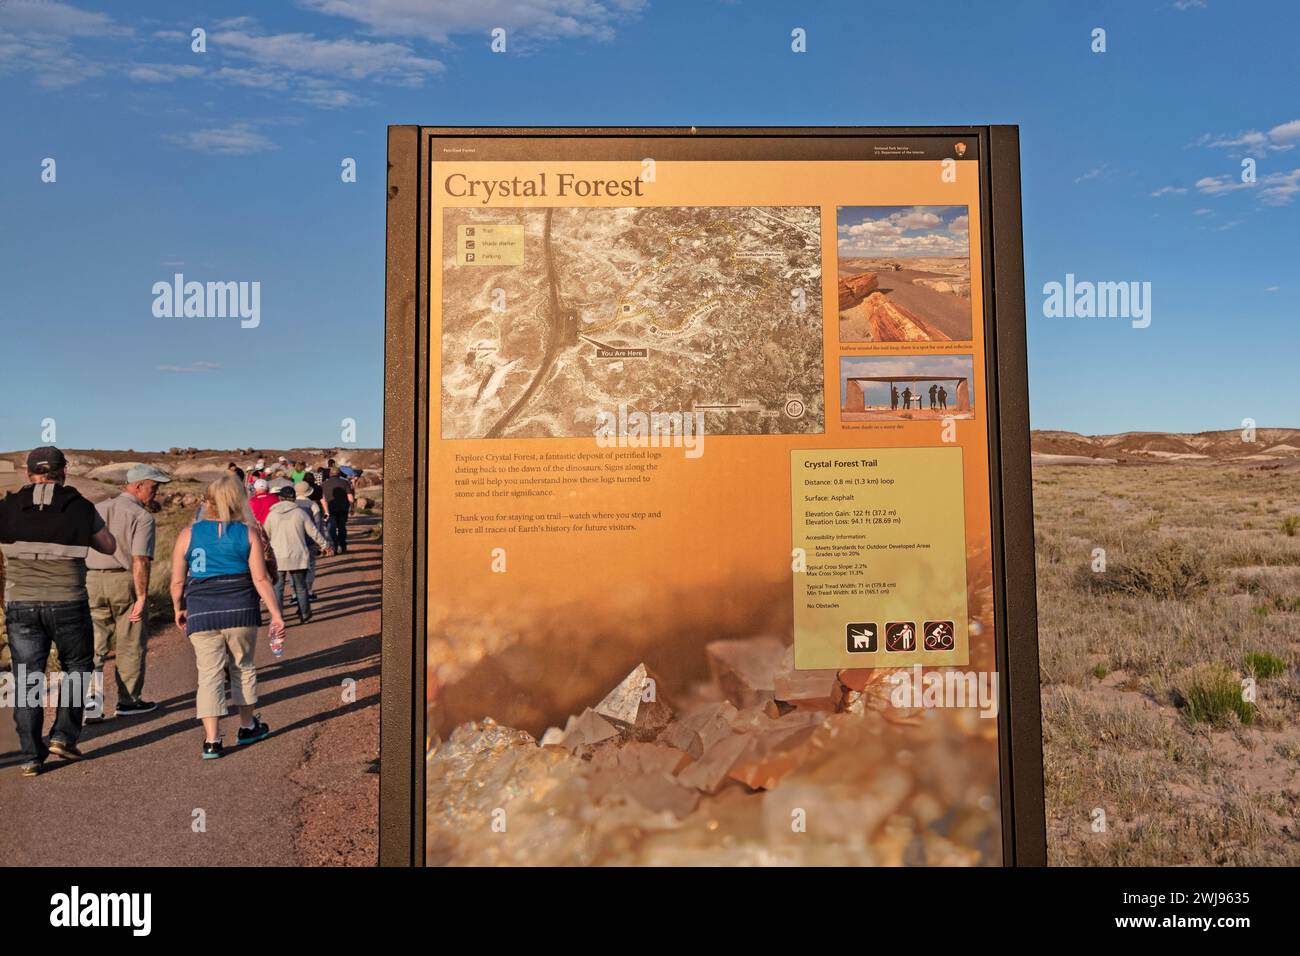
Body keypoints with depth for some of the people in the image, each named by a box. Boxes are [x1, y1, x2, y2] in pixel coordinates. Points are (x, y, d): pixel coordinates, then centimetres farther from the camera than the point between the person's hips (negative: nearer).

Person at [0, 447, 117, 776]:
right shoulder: (81, 508, -4)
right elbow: (109, 546, 8)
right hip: (68, 604, -2)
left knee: (27, 679, 9)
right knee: (77, 668, 17)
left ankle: (31, 756, 10)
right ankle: (64, 736, 10)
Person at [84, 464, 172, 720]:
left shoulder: (97, 509, 11)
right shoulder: (142, 517, -9)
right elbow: (140, 560, -18)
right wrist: (142, 597, -16)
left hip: (92, 582, 5)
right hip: (124, 582, -5)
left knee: (94, 646, 11)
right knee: (130, 645, 9)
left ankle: (91, 704, 6)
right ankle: (128, 701, 18)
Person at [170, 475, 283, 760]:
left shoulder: (188, 534, 1)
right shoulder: (248, 533, -2)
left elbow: (178, 581, 2)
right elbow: (261, 579, -6)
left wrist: (179, 608, 19)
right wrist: (276, 614, -2)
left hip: (201, 614, 0)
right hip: (241, 611, 0)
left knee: (209, 674, 4)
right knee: (243, 668, 16)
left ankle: (212, 740, -2)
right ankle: (248, 727, 28)